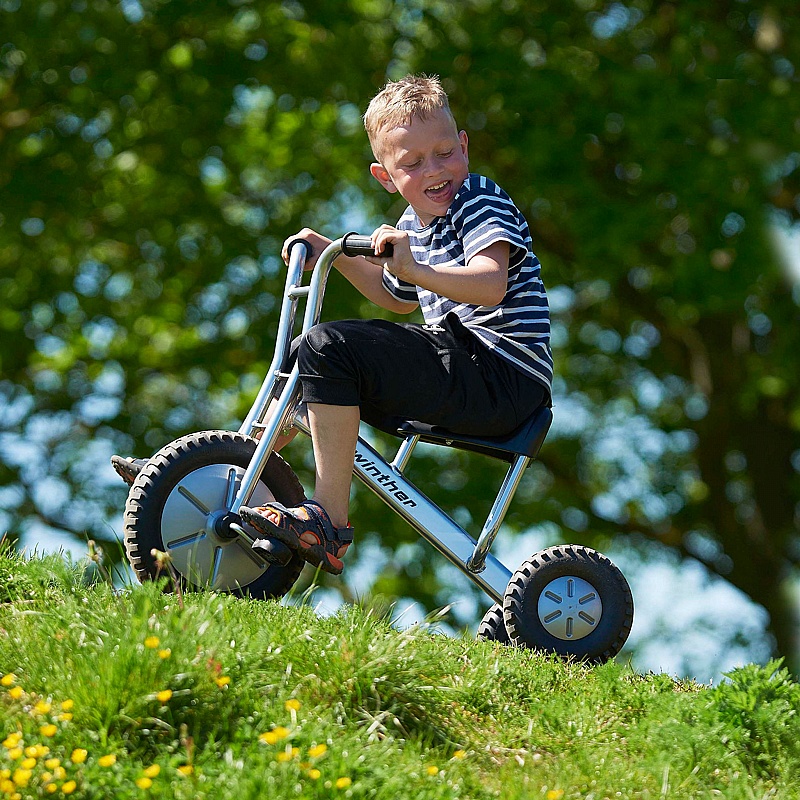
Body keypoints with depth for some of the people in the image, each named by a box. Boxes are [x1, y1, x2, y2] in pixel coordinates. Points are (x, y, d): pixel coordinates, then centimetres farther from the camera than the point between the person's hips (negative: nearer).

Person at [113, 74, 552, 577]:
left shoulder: (481, 199, -10)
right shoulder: (412, 227, 17)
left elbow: (490, 285, -28)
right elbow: (399, 298, 36)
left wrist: (414, 268, -42)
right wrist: (336, 256, 24)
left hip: (502, 374, -10)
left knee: (329, 348, -23)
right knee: (308, 369, 20)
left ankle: (329, 524, -25)